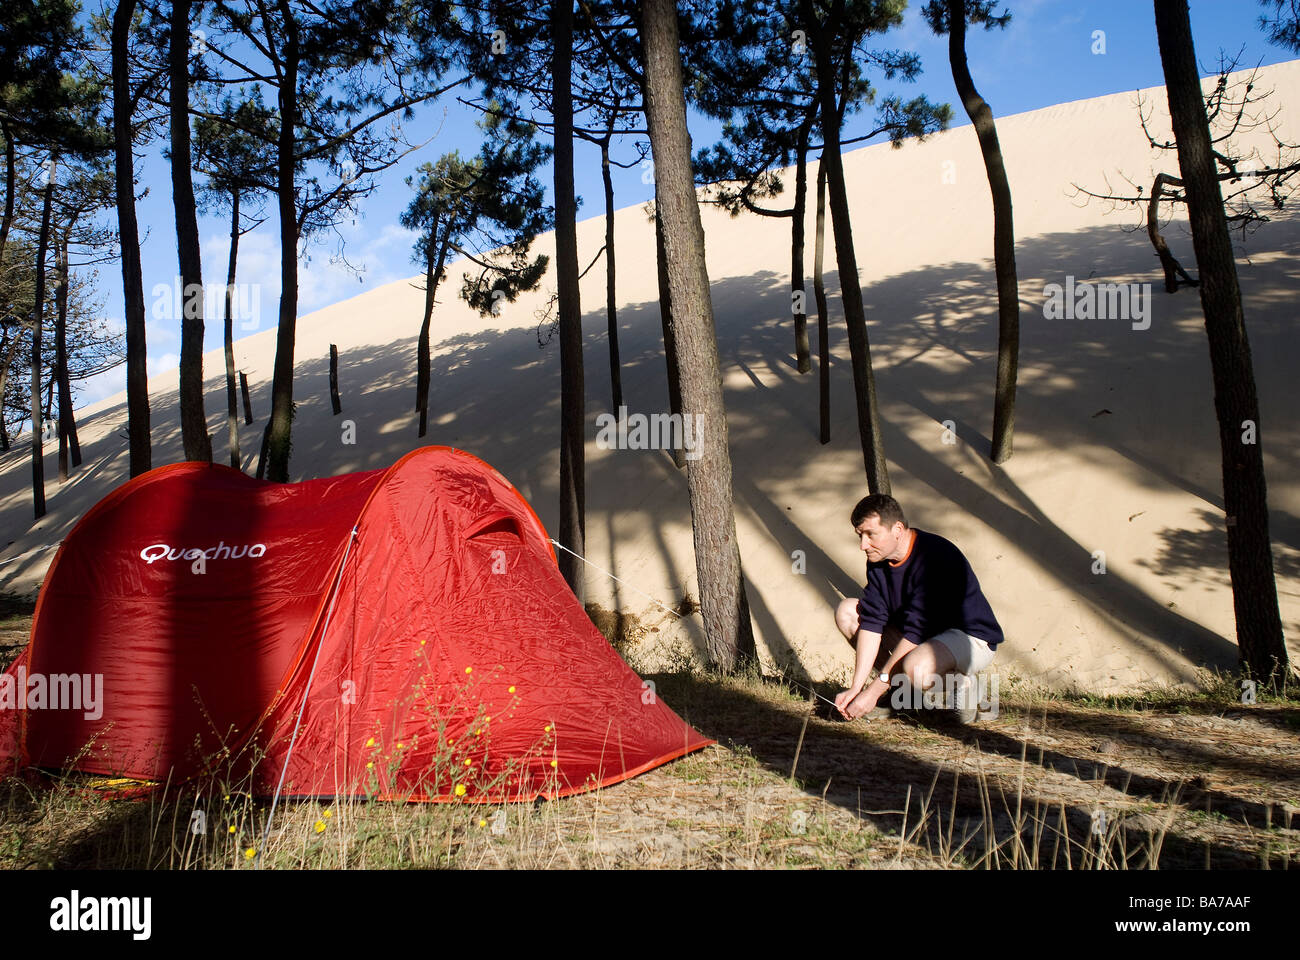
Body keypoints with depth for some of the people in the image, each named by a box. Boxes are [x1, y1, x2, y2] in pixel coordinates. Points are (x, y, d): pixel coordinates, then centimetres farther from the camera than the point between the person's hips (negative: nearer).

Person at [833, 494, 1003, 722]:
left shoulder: (934, 556, -29)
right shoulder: (878, 559, -5)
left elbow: (915, 633, -30)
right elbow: (871, 623, -9)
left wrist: (874, 691, -28)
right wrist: (856, 688, -18)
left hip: (972, 639, -8)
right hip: (925, 635, 8)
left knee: (915, 667, -39)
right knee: (846, 611, -3)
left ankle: (960, 685, -5)